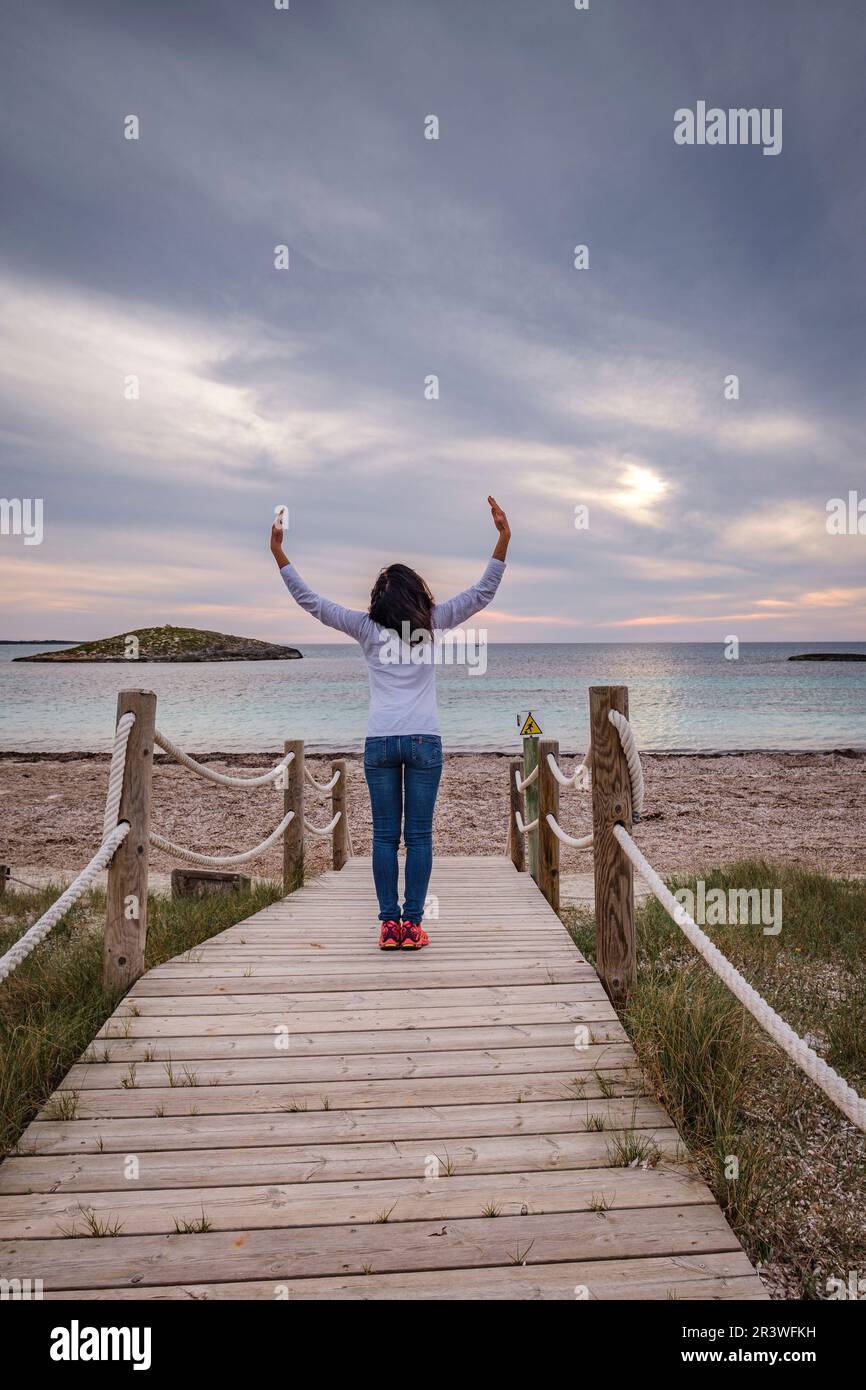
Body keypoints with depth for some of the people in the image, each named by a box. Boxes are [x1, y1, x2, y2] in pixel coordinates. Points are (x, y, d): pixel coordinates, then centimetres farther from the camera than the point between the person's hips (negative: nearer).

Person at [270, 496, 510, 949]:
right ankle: (413, 924, 4)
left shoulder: (367, 628, 4)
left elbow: (311, 602, 6)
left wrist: (279, 553, 11)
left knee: (385, 836, 5)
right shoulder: (432, 623, 4)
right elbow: (483, 593, 5)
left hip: (380, 742, 1)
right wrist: (503, 538, 5)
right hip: (424, 741, 0)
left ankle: (389, 923, 6)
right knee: (418, 835, 2)